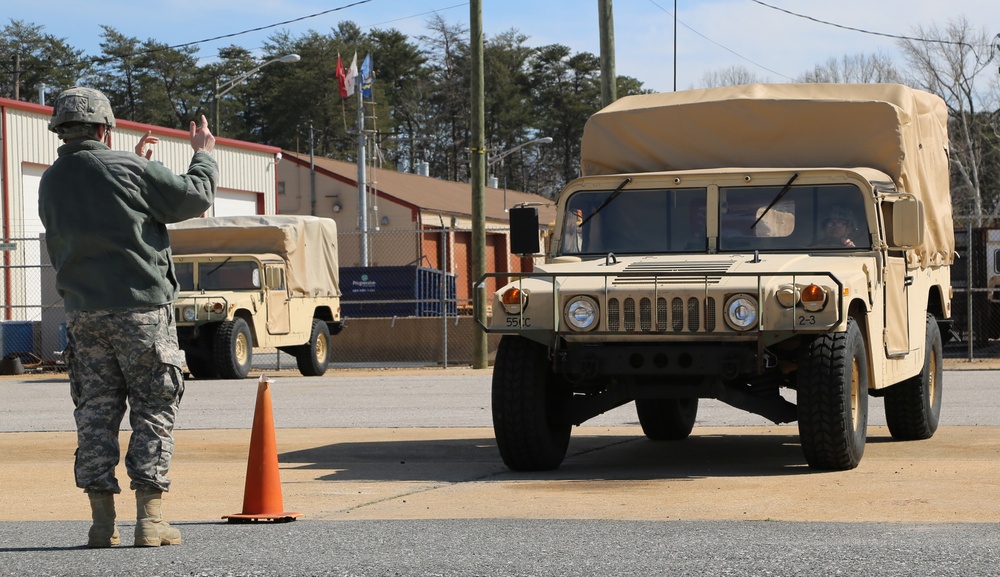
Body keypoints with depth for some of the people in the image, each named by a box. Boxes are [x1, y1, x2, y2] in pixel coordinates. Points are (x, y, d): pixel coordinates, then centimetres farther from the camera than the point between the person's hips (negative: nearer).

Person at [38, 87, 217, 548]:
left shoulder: (51, 182, 8)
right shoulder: (129, 169, -8)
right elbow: (195, 198, -3)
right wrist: (204, 155, 15)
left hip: (83, 313, 5)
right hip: (140, 307, -5)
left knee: (95, 412, 8)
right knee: (153, 411, 2)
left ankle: (102, 522, 5)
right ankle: (149, 518, -2)